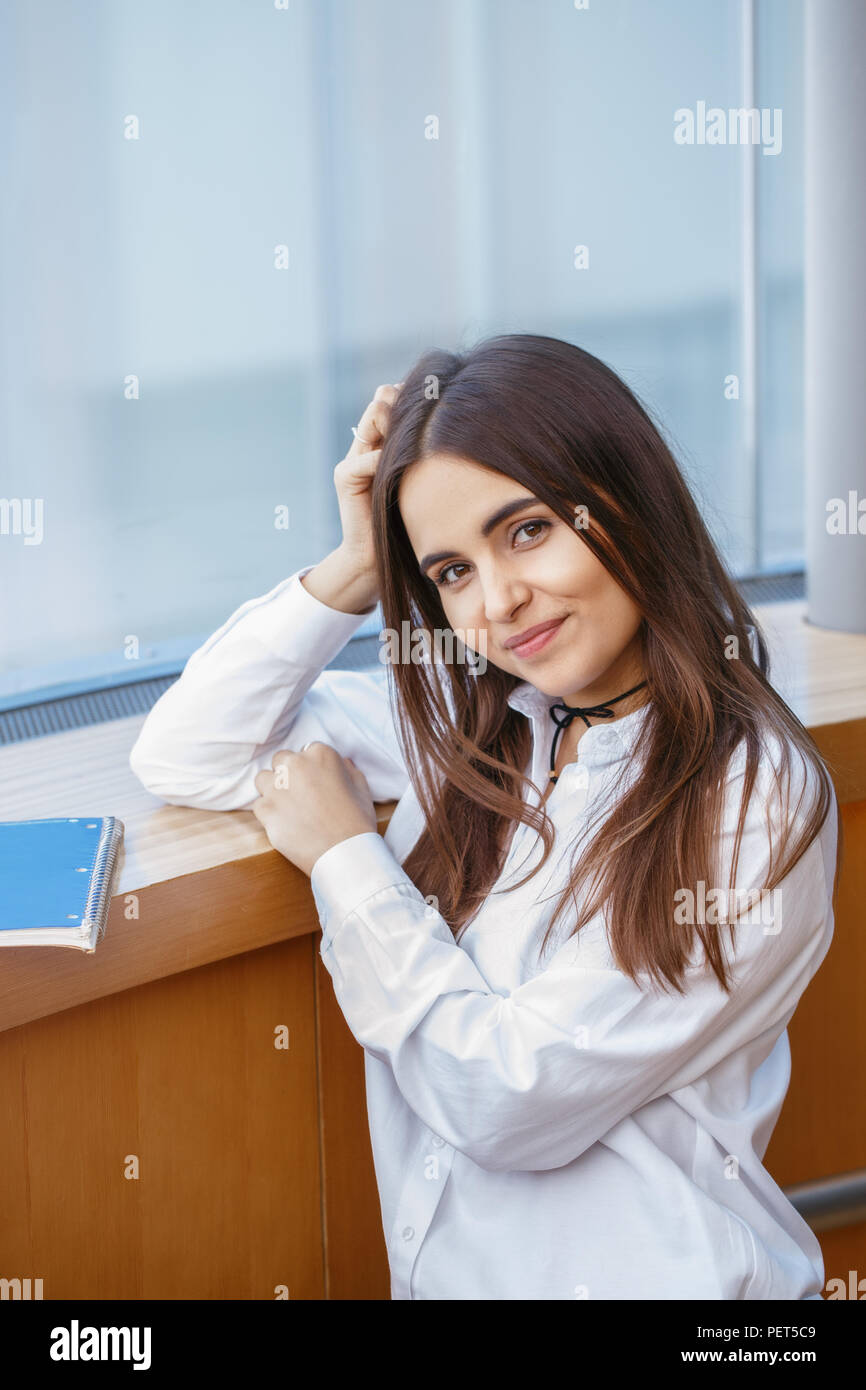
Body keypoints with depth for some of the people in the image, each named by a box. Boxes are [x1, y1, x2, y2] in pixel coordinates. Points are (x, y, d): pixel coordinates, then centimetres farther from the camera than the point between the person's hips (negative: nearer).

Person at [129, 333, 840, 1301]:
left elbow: (509, 1101, -14)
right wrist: (356, 568, 0)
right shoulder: (468, 718, 5)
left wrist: (345, 856, -4)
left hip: (630, 1275, -5)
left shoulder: (752, 798, -13)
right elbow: (187, 755, 9)